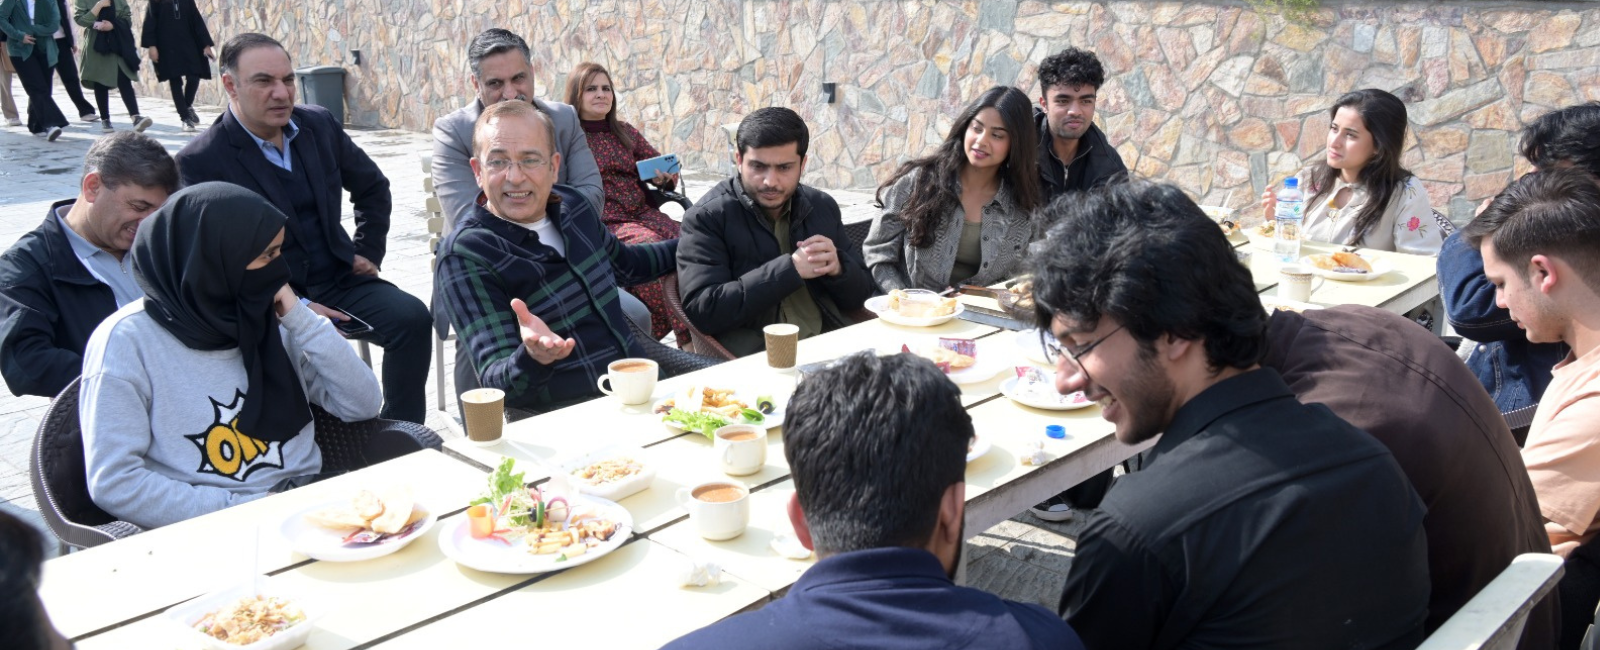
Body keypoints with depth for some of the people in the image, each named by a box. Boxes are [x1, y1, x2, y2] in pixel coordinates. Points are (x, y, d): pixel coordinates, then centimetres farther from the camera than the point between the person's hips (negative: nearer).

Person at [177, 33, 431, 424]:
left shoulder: (319, 124, 6)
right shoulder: (201, 160, -9)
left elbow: (373, 188, 22)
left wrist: (368, 252, 12)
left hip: (340, 279, 5)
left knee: (411, 317, -22)